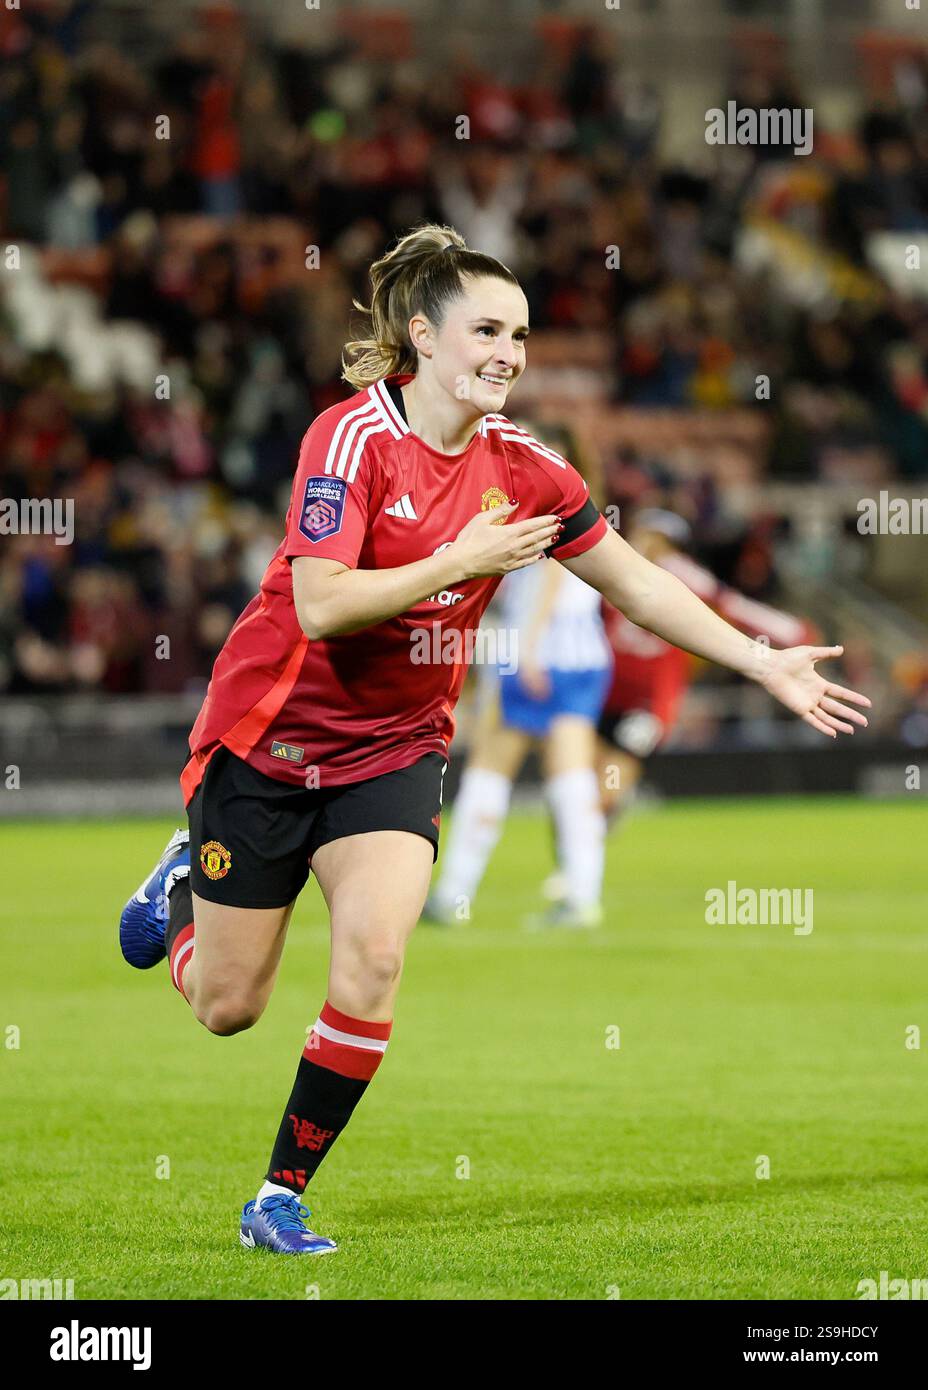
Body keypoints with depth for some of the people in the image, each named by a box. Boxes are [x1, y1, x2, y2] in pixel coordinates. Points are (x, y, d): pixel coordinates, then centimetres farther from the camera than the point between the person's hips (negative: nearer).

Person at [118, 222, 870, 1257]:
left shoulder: (520, 466, -4)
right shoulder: (354, 436, -20)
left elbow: (639, 585, 6)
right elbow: (319, 606, -29)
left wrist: (766, 664, 2)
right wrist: (461, 561, -26)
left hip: (394, 751, 4)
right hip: (269, 738, -4)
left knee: (373, 959, -18)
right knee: (227, 1007, 5)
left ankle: (281, 1198, -3)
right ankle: (185, 888, 42)